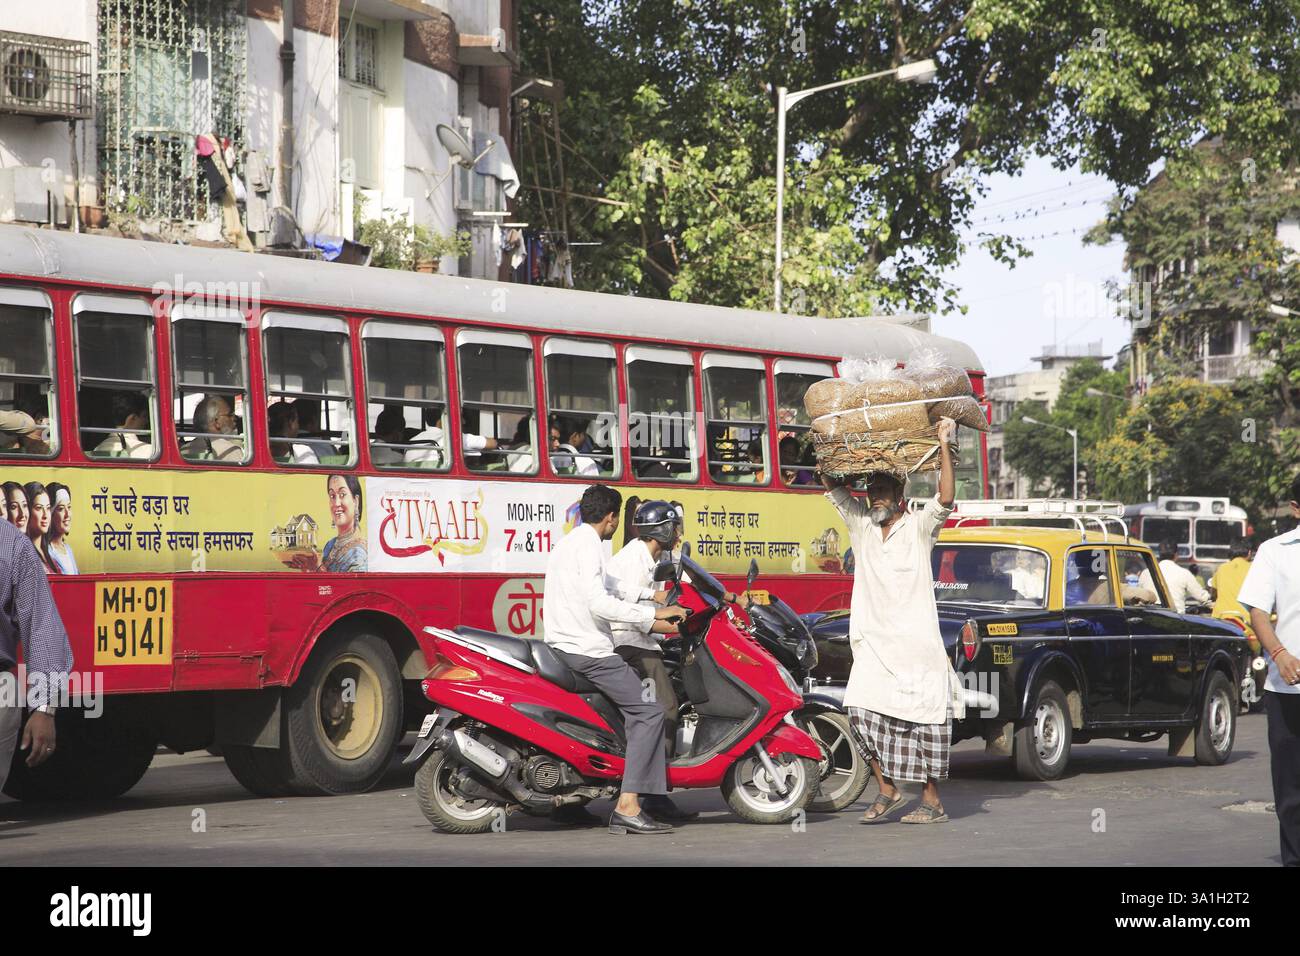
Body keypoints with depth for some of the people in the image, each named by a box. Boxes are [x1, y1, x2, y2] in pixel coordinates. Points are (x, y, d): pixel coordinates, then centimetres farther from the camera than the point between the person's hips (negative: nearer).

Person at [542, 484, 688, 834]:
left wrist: (650, 593, 35)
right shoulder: (588, 545, -12)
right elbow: (599, 602, -22)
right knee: (647, 711, -12)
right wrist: (654, 614, -17)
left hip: (562, 645, 11)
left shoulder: (568, 542, 20)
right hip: (588, 650, -11)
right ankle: (627, 807, -20)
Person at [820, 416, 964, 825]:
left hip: (916, 641, -4)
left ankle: (931, 802, 6)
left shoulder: (918, 527, 1)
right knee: (863, 708, -13)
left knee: (925, 717, -2)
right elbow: (831, 485, 18)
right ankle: (887, 790, -1)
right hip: (873, 641, 4)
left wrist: (944, 446, -20)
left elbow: (946, 498, -16)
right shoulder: (861, 525, 14)